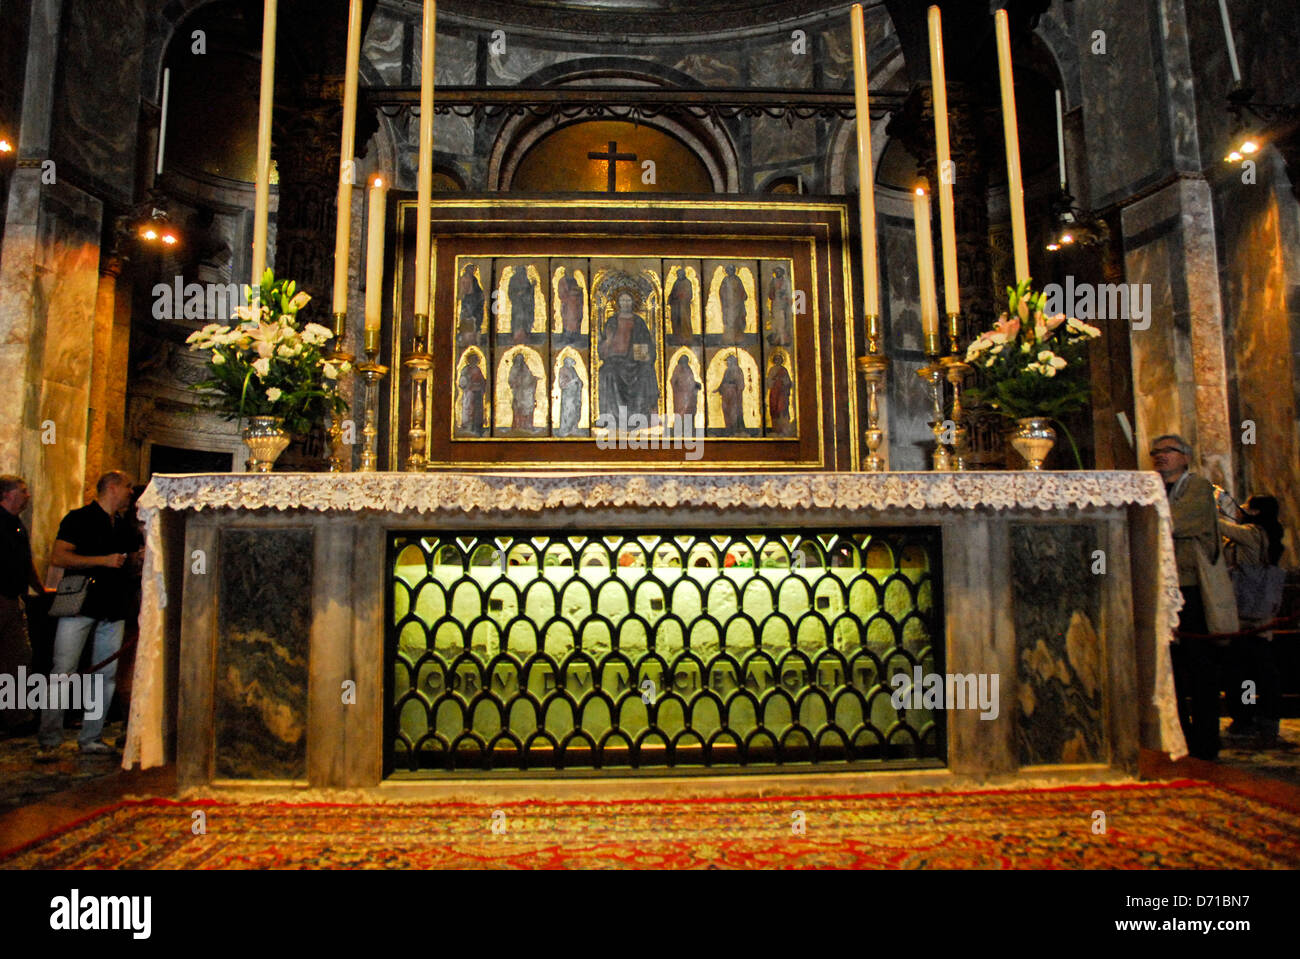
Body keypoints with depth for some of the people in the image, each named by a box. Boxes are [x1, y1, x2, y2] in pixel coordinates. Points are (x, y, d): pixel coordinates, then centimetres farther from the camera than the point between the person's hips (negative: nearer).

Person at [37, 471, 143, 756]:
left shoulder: (125, 525, 18)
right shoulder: (79, 518, -2)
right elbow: (58, 557, -12)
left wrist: (140, 556, 5)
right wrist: (104, 560, -18)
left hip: (114, 609, 6)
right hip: (80, 604, -6)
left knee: (107, 674, 5)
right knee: (63, 672, -6)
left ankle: (91, 738, 12)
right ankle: (49, 740, 1)